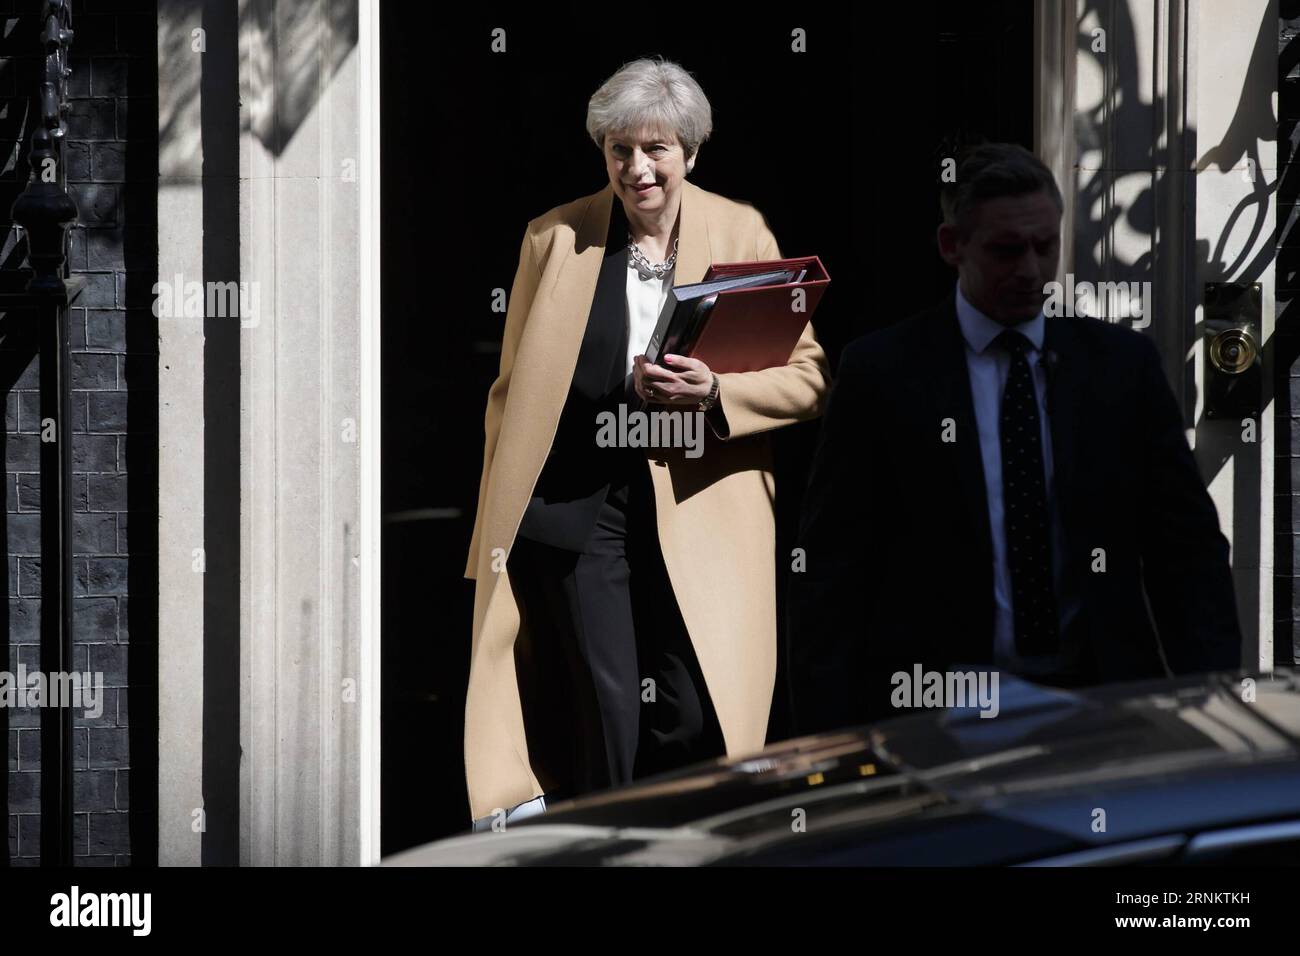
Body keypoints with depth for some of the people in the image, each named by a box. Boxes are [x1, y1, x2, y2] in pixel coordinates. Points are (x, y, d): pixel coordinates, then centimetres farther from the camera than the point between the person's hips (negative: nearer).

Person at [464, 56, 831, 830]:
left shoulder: (740, 233, 4)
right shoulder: (556, 237, 6)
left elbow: (811, 378, 2)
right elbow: (514, 389, 11)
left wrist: (715, 393, -16)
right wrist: (500, 525, 7)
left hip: (697, 505, 0)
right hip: (578, 500, 0)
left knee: (694, 719, -4)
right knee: (606, 718, -2)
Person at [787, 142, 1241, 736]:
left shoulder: (1122, 363, 10)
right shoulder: (881, 371, 3)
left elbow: (1187, 546, 12)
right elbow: (830, 568, 2)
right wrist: (828, 741, -8)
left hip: (1099, 702, 2)